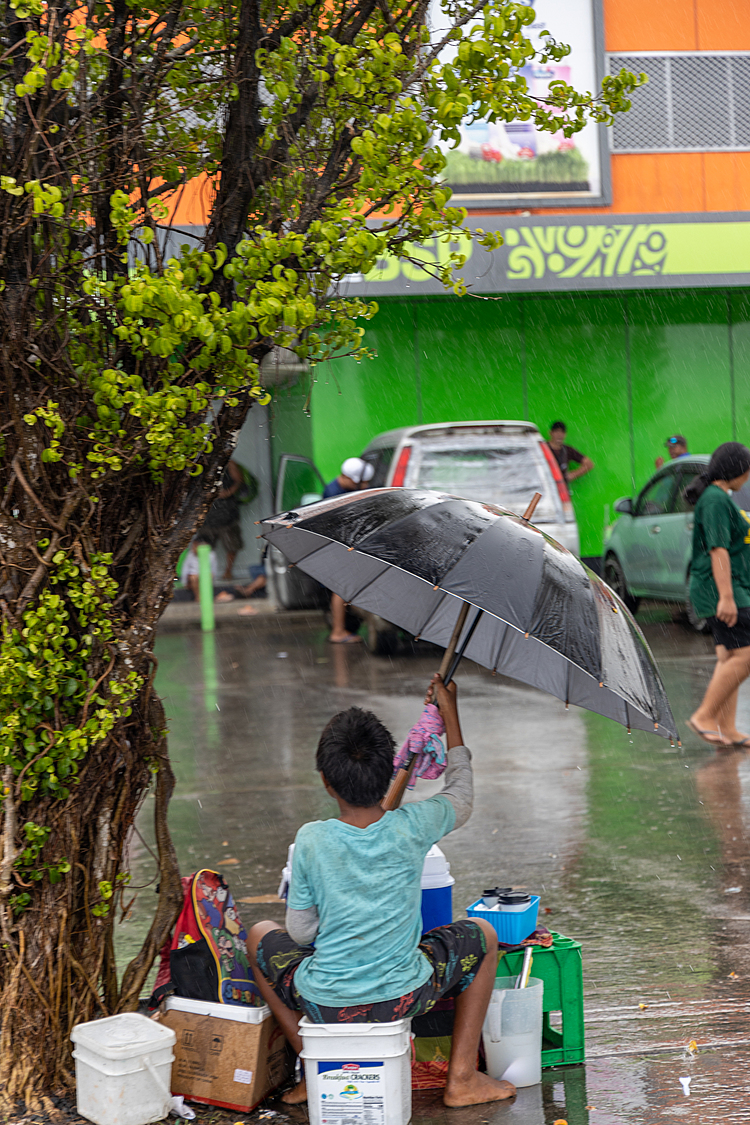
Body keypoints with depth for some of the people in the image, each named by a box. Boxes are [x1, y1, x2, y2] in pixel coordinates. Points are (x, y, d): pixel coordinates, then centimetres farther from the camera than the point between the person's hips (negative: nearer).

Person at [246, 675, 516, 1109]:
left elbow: (301, 932, -4)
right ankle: (462, 1078, 21)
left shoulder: (311, 840, -13)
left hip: (325, 1003, 0)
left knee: (262, 937, 28)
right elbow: (461, 798, 13)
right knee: (482, 934, 25)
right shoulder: (413, 827, -11)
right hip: (403, 998, 0)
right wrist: (451, 716, 20)